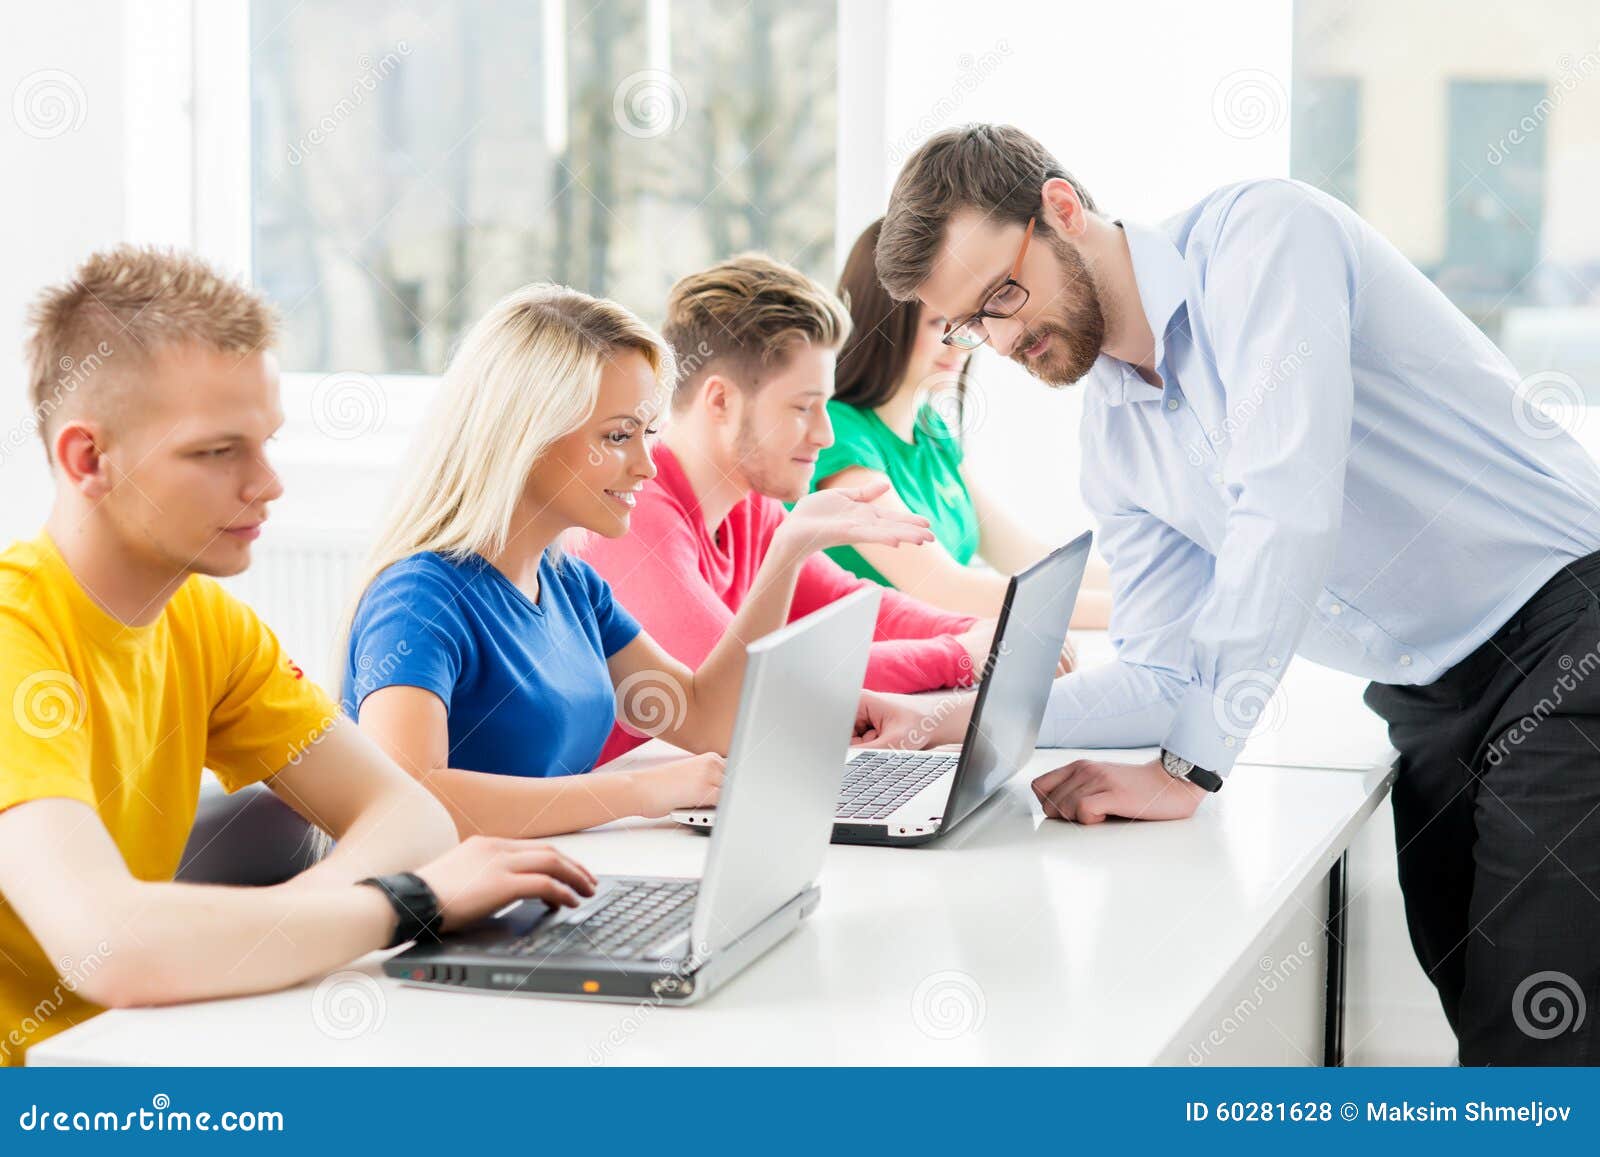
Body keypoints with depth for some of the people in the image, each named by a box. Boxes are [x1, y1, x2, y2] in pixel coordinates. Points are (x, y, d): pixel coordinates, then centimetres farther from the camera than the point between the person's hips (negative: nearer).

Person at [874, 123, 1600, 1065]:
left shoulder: (1260, 236, -15)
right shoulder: (1112, 441, 10)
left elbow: (1288, 505, -26)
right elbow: (1167, 672, 10)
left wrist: (1191, 769, -25)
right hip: (1433, 709, 8)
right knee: (1481, 1024, 4)